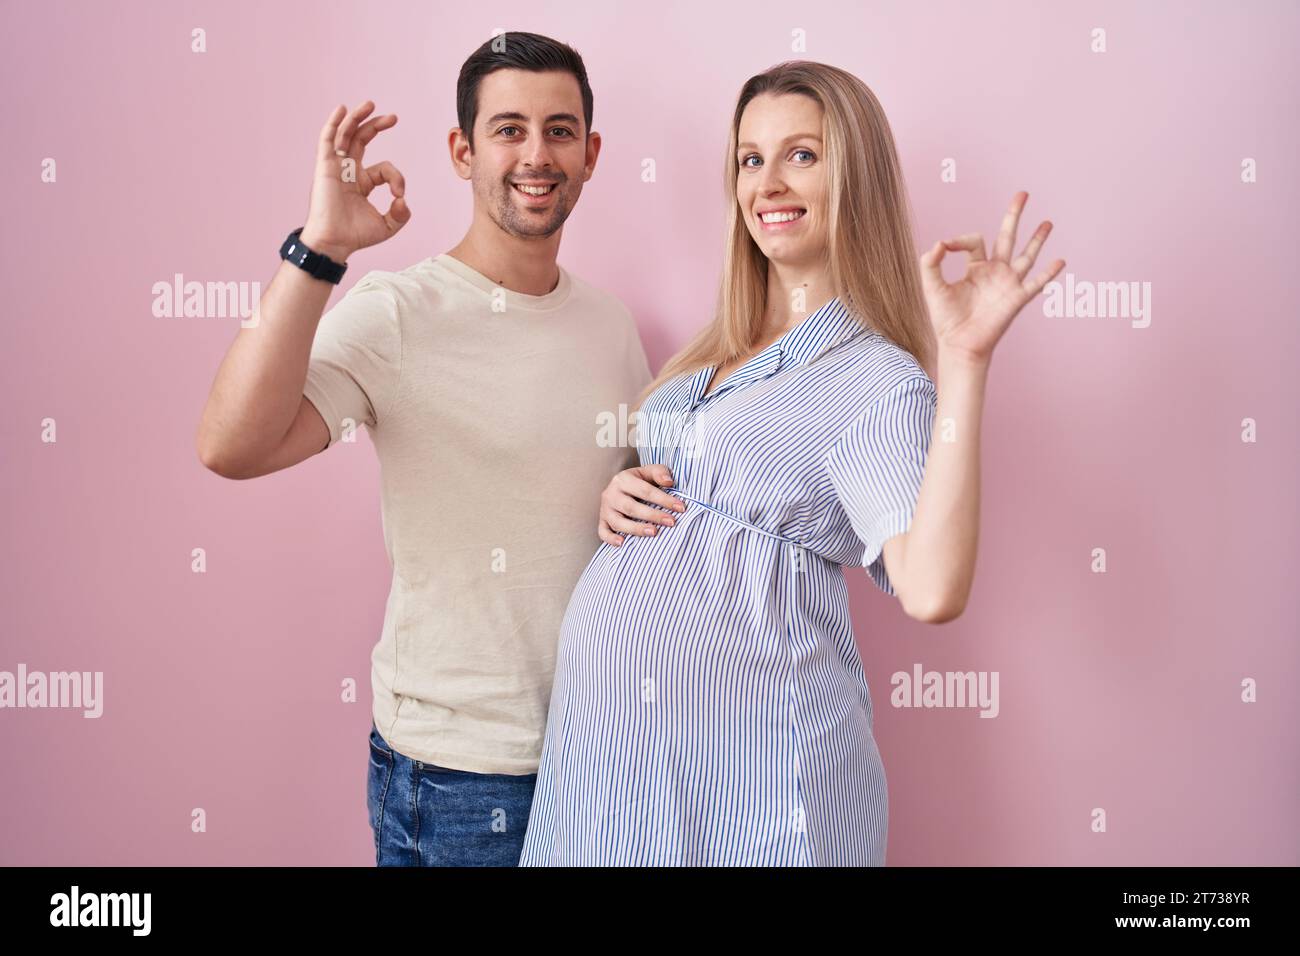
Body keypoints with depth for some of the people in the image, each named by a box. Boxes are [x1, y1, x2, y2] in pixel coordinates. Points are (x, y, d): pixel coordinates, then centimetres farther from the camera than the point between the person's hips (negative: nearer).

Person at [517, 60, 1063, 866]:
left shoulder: (880, 381, -11)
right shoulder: (717, 353, 10)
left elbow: (932, 590, -26)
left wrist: (964, 359, -27)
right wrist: (616, 503, 1)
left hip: (747, 751, -6)